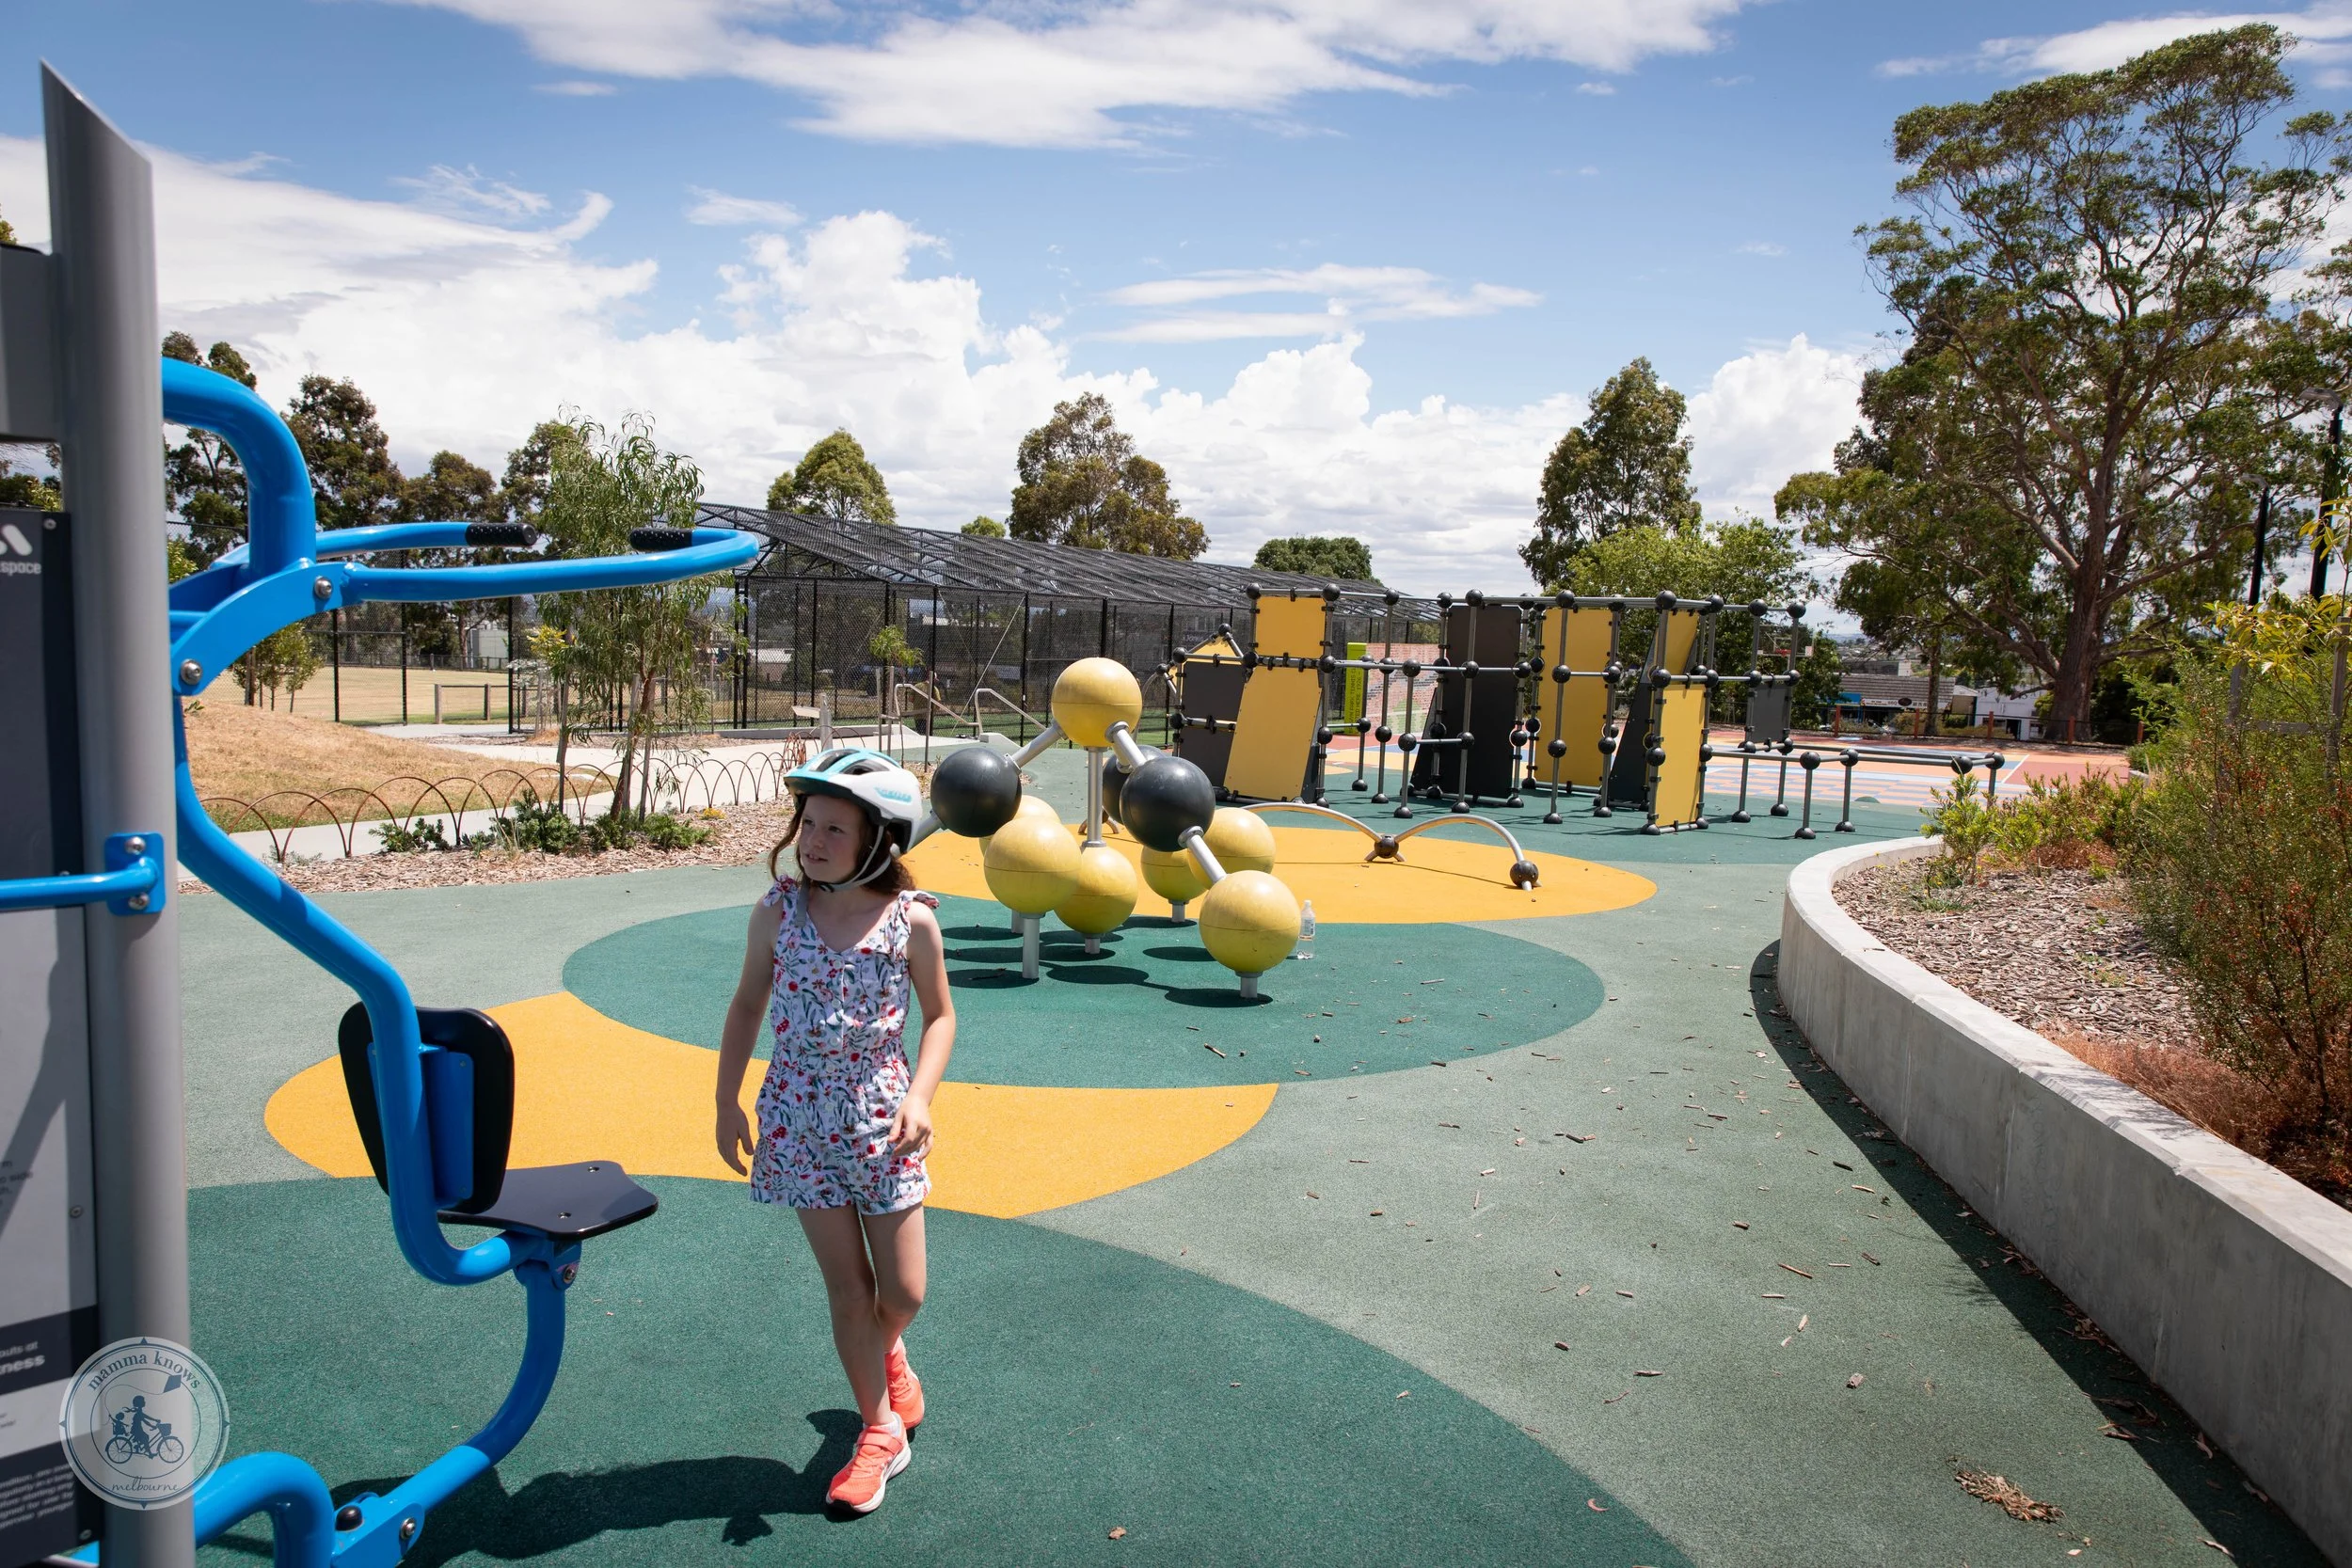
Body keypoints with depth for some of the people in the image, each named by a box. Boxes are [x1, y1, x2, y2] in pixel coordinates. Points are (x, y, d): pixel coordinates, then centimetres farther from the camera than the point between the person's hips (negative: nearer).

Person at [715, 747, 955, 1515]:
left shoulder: (911, 920, -11)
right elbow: (748, 1004, 5)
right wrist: (727, 1101, 3)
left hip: (881, 1118, -1)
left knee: (902, 1292, 5)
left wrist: (920, 1095, -13)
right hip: (799, 1117, 1)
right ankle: (880, 1432, 27)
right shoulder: (778, 911, -7)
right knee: (847, 1290, 7)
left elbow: (939, 1015, 0)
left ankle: (887, 1351, 42)